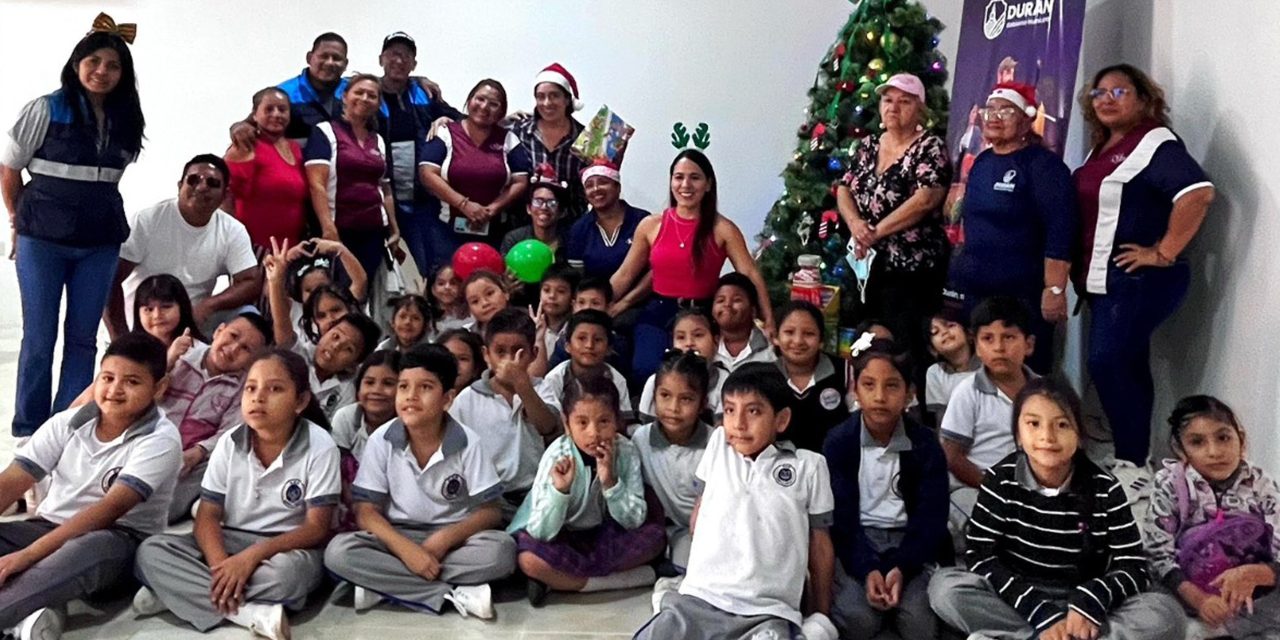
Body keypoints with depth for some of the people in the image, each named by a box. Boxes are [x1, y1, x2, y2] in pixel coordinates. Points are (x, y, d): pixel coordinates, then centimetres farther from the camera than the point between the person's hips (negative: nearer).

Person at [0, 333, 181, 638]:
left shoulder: (160, 440, -12)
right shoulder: (67, 423, 4)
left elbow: (110, 509, -22)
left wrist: (27, 555, -30)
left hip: (120, 541, -5)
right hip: (50, 529, 6)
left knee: (92, 548, -40)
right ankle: (29, 612, -36)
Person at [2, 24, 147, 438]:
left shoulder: (126, 121, 5)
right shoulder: (46, 110, -5)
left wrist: (91, 213, 9)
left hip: (100, 243, 3)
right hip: (42, 239, -3)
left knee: (83, 337, 6)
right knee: (39, 337, 2)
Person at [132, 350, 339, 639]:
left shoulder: (319, 447, -14)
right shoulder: (229, 443, -2)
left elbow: (317, 528, -15)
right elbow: (207, 516, -5)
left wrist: (254, 555, -28)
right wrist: (220, 565, -26)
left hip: (288, 547, -4)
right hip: (230, 542, 4)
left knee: (285, 572, -39)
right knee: (151, 551, -19)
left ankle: (174, 592, -19)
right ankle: (252, 614, -28)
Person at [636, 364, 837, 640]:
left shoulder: (809, 466, 5)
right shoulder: (718, 443, 12)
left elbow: (820, 546, 12)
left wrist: (821, 618, 16)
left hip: (768, 614, -2)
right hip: (699, 600, 2)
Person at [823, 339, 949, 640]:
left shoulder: (925, 443, -2)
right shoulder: (838, 442, -4)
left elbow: (932, 516, -5)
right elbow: (841, 515, -9)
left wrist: (901, 568, -21)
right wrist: (867, 570, -24)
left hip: (911, 539, 1)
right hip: (856, 540, -1)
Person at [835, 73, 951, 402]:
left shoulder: (930, 148, -6)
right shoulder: (868, 146, 13)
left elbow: (925, 199, -19)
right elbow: (844, 190, 11)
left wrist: (877, 232, -17)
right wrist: (854, 222, -10)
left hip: (911, 268, -7)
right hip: (866, 264, 7)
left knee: (905, 351, -6)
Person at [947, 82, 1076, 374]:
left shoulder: (1043, 164, -9)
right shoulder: (982, 162, 13)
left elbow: (1060, 230, -16)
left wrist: (1055, 288, -21)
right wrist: (959, 272, 21)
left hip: (1023, 295, -7)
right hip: (977, 292, 7)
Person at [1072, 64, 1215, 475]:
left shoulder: (1154, 142, -13)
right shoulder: (1102, 147, 14)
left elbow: (1199, 192, -27)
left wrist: (1164, 253, -23)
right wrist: (1084, 276, 14)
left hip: (1138, 279, -9)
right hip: (1106, 279, 9)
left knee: (1106, 363, -13)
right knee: (1127, 366, 12)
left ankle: (1132, 464, -2)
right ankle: (1132, 459, 21)